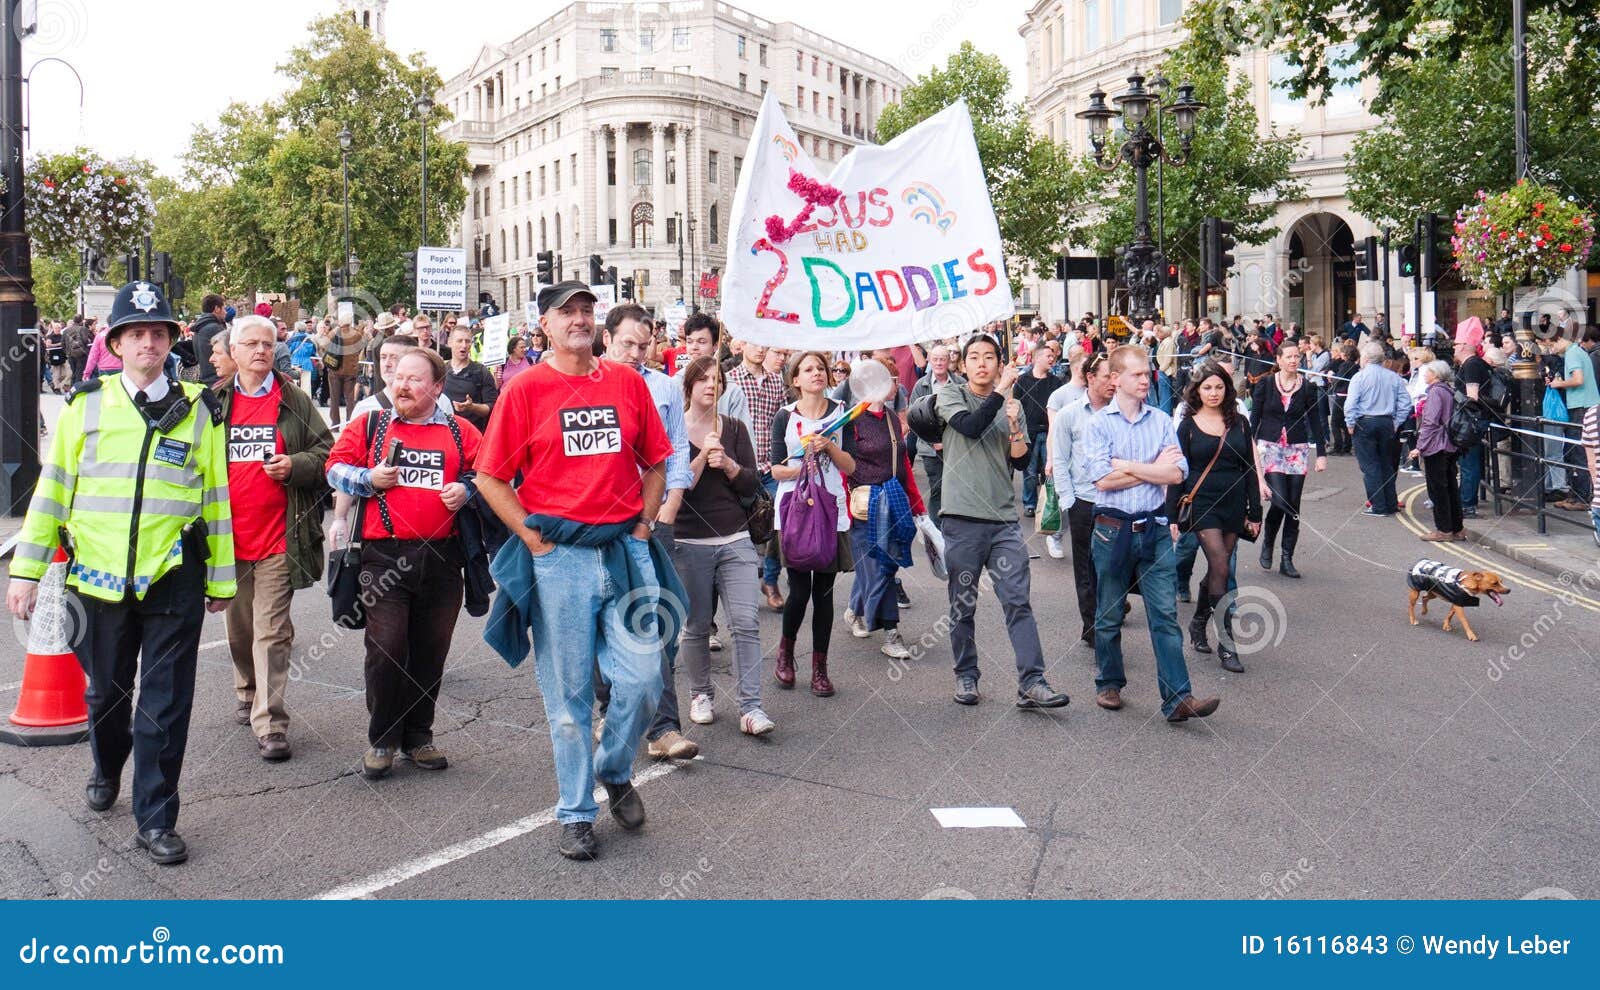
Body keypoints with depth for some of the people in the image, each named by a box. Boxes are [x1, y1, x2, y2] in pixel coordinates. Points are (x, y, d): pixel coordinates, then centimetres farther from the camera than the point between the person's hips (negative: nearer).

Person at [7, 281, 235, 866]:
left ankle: (156, 819, 13)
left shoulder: (198, 409, 3)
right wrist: (27, 570, 3)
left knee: (165, 704, 1)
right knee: (105, 690, 18)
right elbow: (51, 489, 6)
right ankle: (107, 769, 47)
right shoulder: (85, 405, 4)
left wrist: (221, 578, 6)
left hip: (174, 577, -1)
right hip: (99, 576, 1)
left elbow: (217, 497, 6)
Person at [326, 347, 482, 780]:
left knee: (431, 651, 8)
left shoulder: (460, 431, 10)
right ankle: (381, 740, 11)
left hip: (441, 557, 1)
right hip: (385, 554, -1)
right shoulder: (369, 425, 10)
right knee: (385, 648, -5)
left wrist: (465, 489, -6)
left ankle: (418, 736, 23)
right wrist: (369, 479, -8)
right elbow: (336, 466, 10)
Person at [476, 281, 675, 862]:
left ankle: (614, 770, 31)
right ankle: (575, 813, 21)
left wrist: (644, 525, 6)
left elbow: (655, 464, 16)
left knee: (642, 681, 2)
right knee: (568, 693, 6)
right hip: (559, 555, -2)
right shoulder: (525, 389, -1)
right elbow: (490, 478, 0)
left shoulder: (627, 382, 8)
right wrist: (534, 538, -6)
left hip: (627, 550, 3)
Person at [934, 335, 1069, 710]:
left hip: (1004, 518, 2)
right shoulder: (950, 394, 4)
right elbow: (970, 426, -16)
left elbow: (1021, 462, 7)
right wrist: (1001, 390, -9)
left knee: (1018, 601, -3)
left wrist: (1015, 425, -8)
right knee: (963, 605, 8)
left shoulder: (1010, 404, 12)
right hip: (962, 516, -2)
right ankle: (966, 676, 22)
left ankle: (1031, 683, -2)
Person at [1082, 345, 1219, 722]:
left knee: (1165, 615, -2)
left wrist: (1127, 466, -11)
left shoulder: (1162, 422, 6)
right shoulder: (1099, 423, -2)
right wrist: (1154, 468, -6)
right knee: (1109, 615, 11)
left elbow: (1177, 474, -6)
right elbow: (1103, 479, -13)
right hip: (1113, 529, -2)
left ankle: (1178, 698, -3)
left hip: (1154, 529, 2)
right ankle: (1109, 684, 28)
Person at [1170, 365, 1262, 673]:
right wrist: (1172, 517, -5)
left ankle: (1198, 624, 29)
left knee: (1216, 569, 9)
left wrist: (1255, 512, 7)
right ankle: (1226, 644, -9)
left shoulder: (1239, 423, 8)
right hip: (1202, 504, -4)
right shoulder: (1188, 426, 0)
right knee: (1220, 568, -12)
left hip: (1234, 504, 4)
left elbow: (1250, 468, 10)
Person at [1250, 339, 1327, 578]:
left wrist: (1321, 453, 3)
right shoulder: (1265, 384, 1)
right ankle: (1267, 543, 12)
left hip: (1298, 449, 2)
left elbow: (1315, 422, 7)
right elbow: (1254, 419, 3)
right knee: (1280, 500, -15)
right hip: (1270, 447, -2)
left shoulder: (1307, 387, 5)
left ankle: (1287, 559, 9)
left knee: (1294, 505, 1)